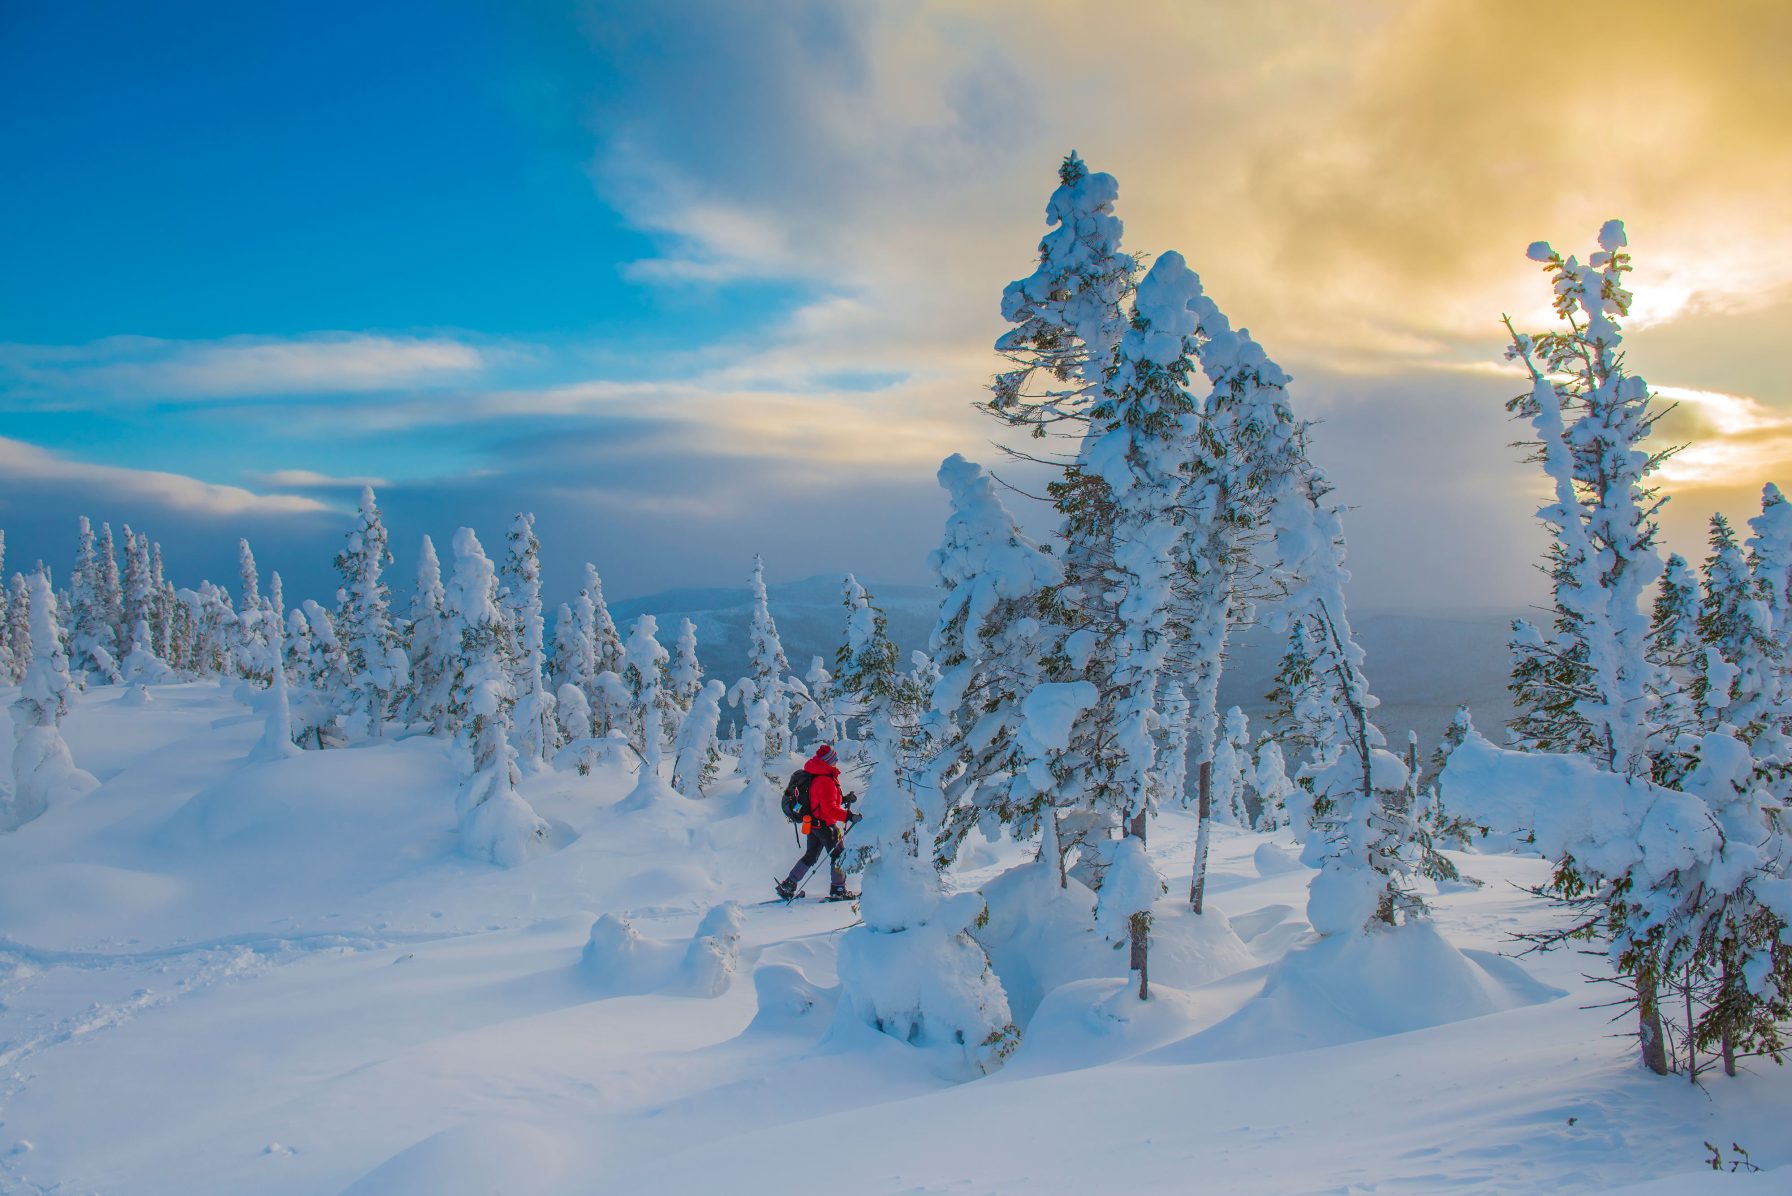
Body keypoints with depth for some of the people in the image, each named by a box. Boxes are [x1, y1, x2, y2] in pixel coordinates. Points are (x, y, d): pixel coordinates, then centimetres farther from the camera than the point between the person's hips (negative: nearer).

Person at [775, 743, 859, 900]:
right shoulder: (826, 781, -23)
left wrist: (844, 799, 13)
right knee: (838, 855, 3)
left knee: (810, 856, 17)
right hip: (825, 824, -10)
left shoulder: (817, 777, 9)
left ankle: (787, 886, 18)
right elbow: (829, 808, -27)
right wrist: (849, 816, -28)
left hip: (813, 823, 10)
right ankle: (837, 890, 8)